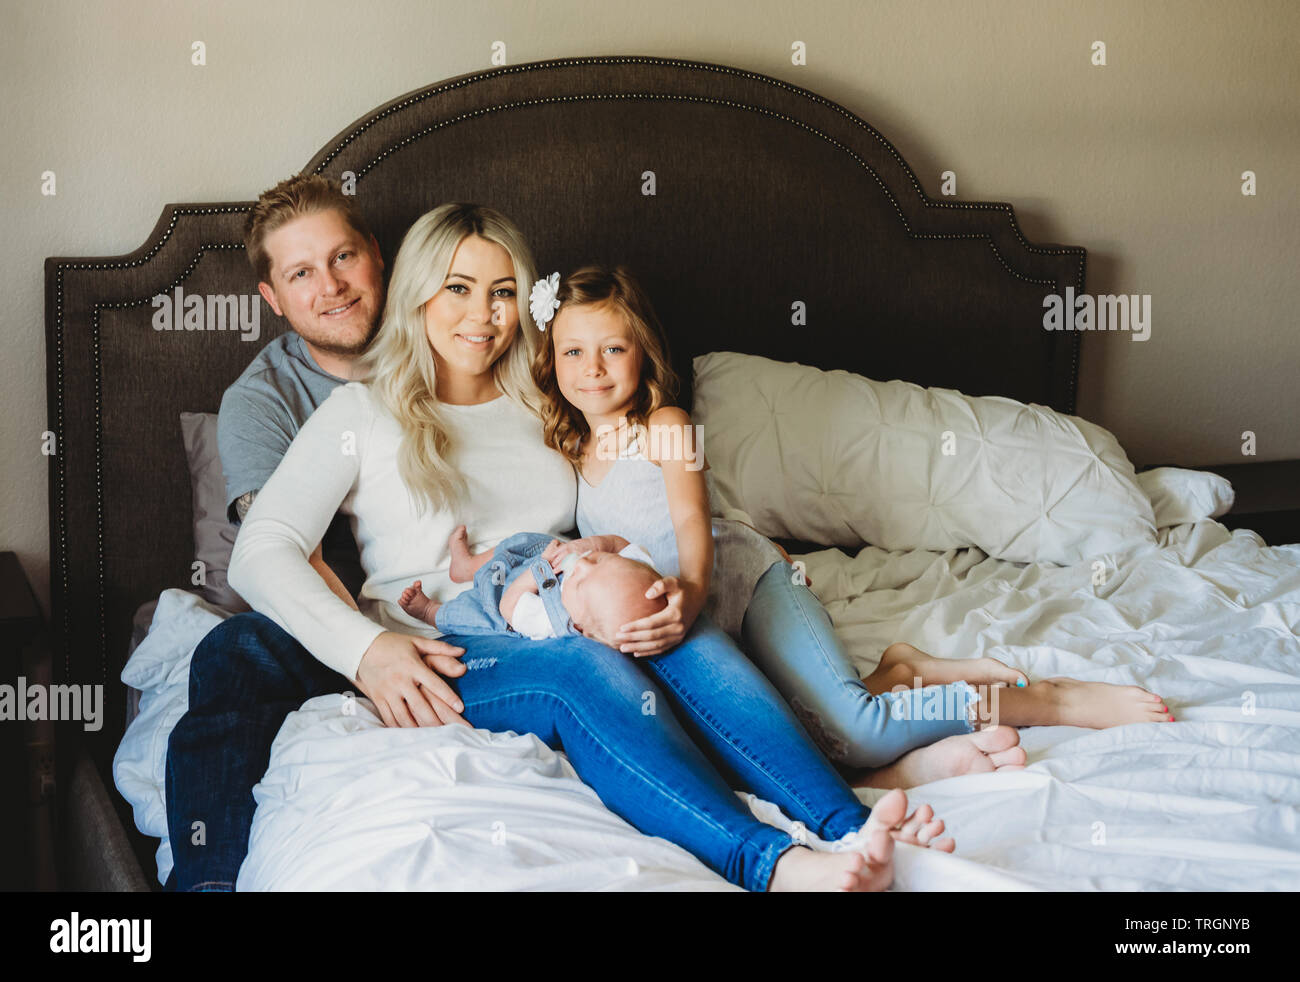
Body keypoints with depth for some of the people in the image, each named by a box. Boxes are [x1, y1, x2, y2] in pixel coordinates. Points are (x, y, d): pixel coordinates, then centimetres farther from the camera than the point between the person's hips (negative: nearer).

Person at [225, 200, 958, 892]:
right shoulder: (362, 413, 11)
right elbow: (262, 555, -1)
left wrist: (673, 599, -9)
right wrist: (364, 647, -18)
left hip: (572, 627, 4)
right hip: (443, 662, -4)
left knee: (686, 638, -29)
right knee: (584, 666, -35)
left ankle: (847, 828, -48)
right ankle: (768, 863, -55)